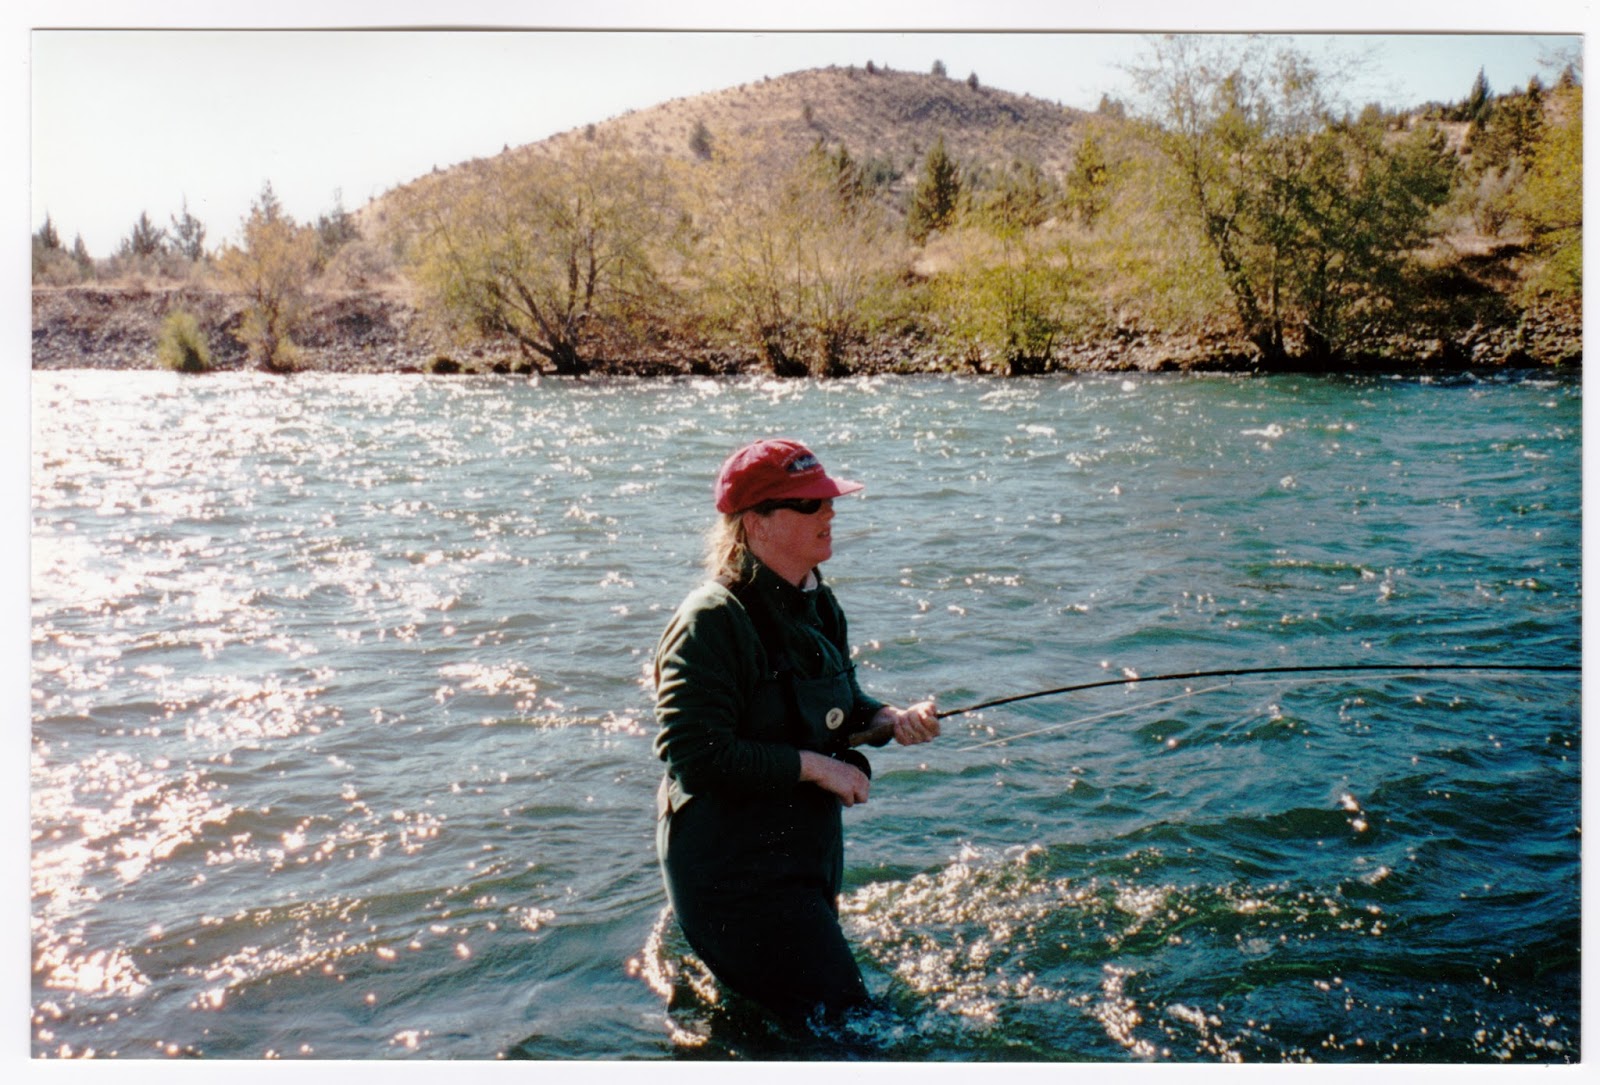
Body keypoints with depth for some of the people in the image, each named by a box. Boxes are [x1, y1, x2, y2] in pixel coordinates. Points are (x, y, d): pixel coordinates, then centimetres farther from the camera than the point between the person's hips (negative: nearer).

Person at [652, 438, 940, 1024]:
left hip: (808, 847, 9)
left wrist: (891, 720, -5)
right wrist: (814, 766, -22)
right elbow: (698, 757, -26)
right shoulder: (711, 623, -22)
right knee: (842, 1020, -3)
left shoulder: (817, 605, 5)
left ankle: (680, 948, 36)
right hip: (732, 862, -9)